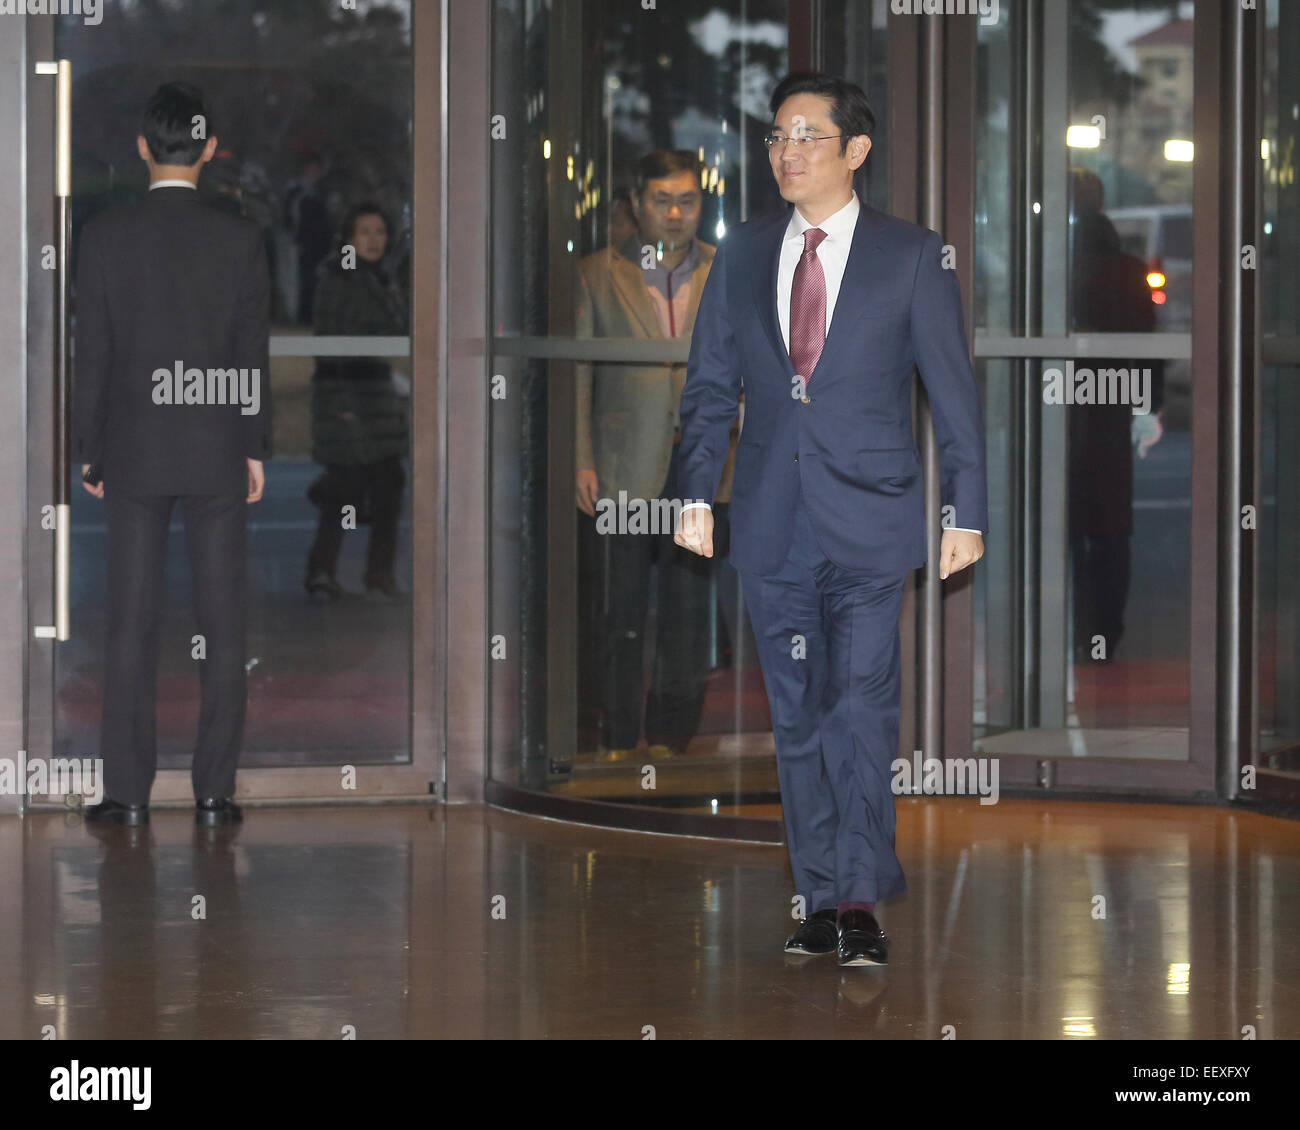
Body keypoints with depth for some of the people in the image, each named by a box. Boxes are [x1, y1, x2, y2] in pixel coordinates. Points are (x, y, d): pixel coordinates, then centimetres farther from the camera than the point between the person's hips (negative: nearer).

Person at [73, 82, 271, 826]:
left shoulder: (107, 237, -4)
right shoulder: (241, 240, -4)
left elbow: (92, 352, -2)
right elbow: (253, 355, 0)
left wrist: (90, 450, 6)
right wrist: (256, 449, 9)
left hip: (135, 451, 0)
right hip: (218, 452, 0)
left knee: (133, 623, 4)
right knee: (224, 623, 4)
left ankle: (129, 792, 3)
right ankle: (216, 789, 4)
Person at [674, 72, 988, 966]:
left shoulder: (912, 256, 0)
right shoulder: (743, 257, 10)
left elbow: (953, 387, 1)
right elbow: (709, 384, 14)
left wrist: (967, 510, -2)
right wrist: (698, 492, 3)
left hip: (868, 522, -4)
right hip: (773, 524, 4)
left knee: (862, 709, -12)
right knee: (799, 717, 7)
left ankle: (861, 900, -11)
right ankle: (821, 900, 12)